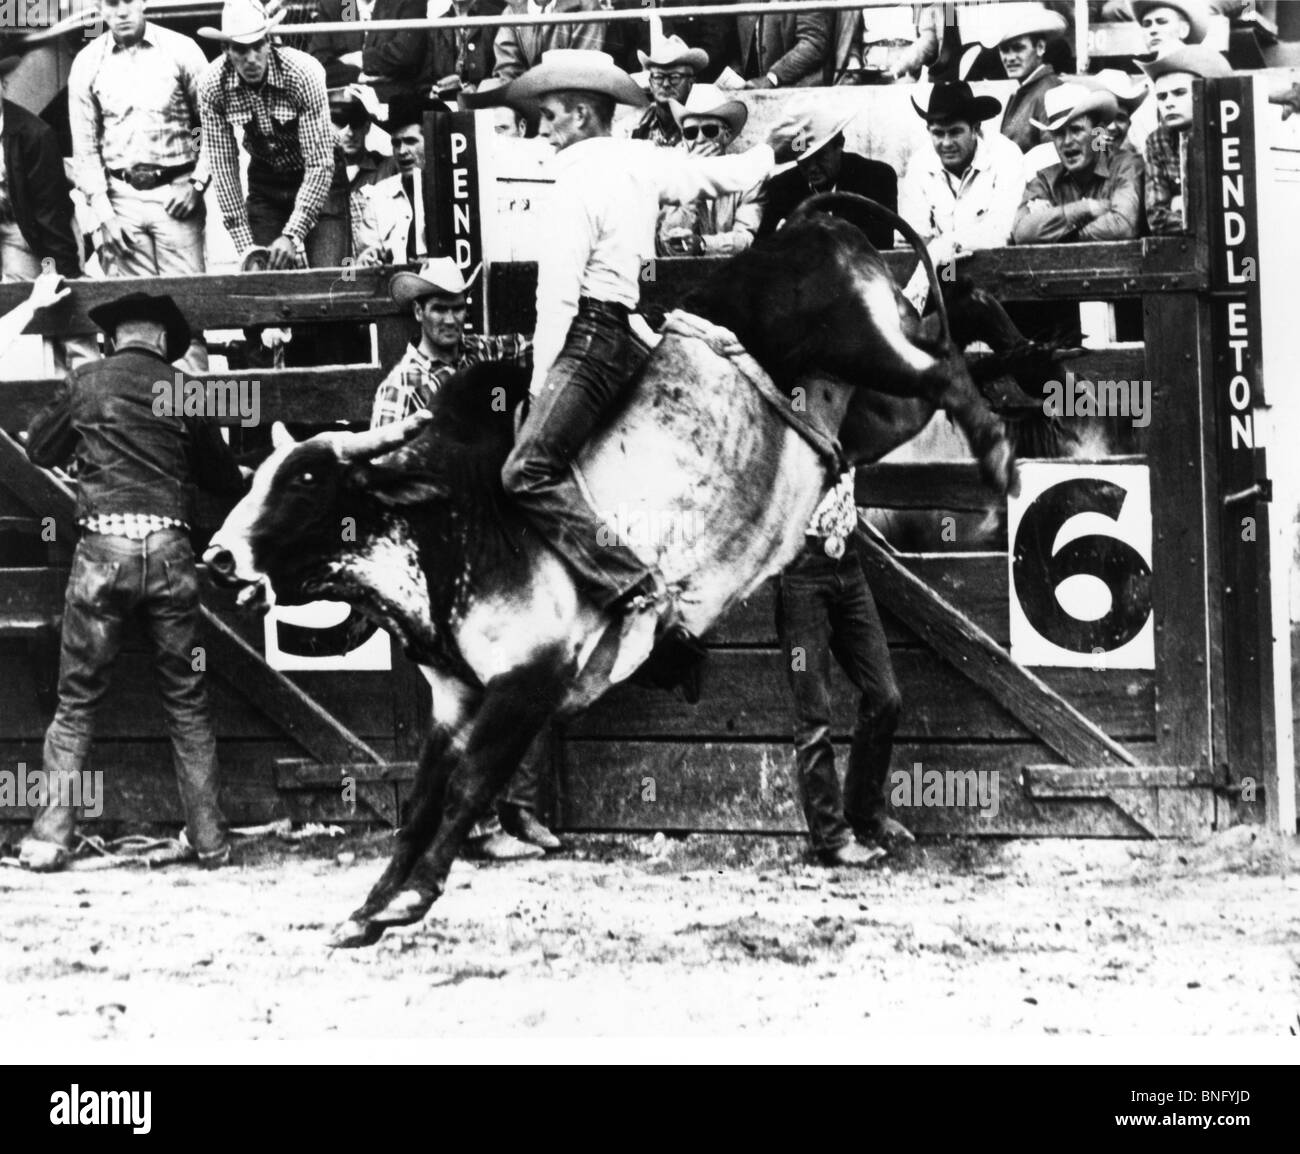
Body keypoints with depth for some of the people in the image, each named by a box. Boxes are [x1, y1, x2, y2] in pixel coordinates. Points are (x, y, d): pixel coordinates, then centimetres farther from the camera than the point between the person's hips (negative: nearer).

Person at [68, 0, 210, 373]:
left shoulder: (180, 50, 0)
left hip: (174, 192, -2)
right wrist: (102, 210, -2)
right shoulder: (88, 63, 5)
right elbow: (85, 147, 6)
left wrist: (197, 184, -5)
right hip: (120, 195, 2)